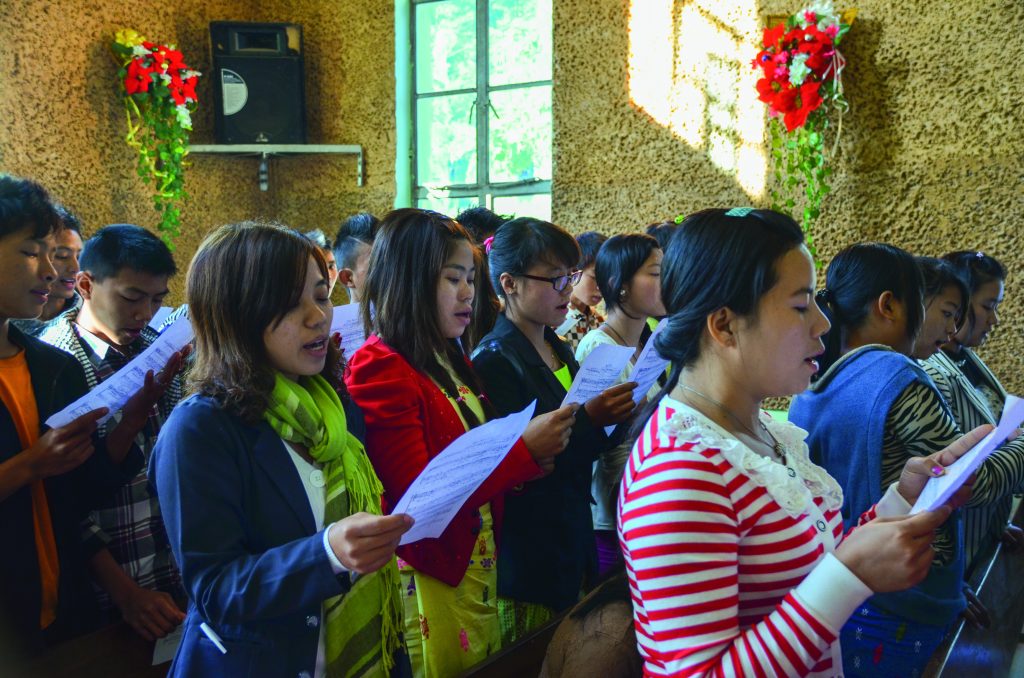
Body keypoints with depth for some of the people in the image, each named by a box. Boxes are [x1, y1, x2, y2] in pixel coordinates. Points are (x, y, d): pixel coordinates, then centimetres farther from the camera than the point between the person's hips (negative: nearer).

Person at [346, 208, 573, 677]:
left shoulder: (452, 362, 11)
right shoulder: (380, 371, -16)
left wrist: (530, 457, -3)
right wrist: (524, 450, -21)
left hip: (480, 566, 8)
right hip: (430, 581, -8)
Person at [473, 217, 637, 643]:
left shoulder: (559, 350, 9)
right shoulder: (494, 361, -16)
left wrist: (612, 412, -2)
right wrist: (587, 419, -27)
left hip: (574, 540, 8)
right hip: (528, 558, -8)